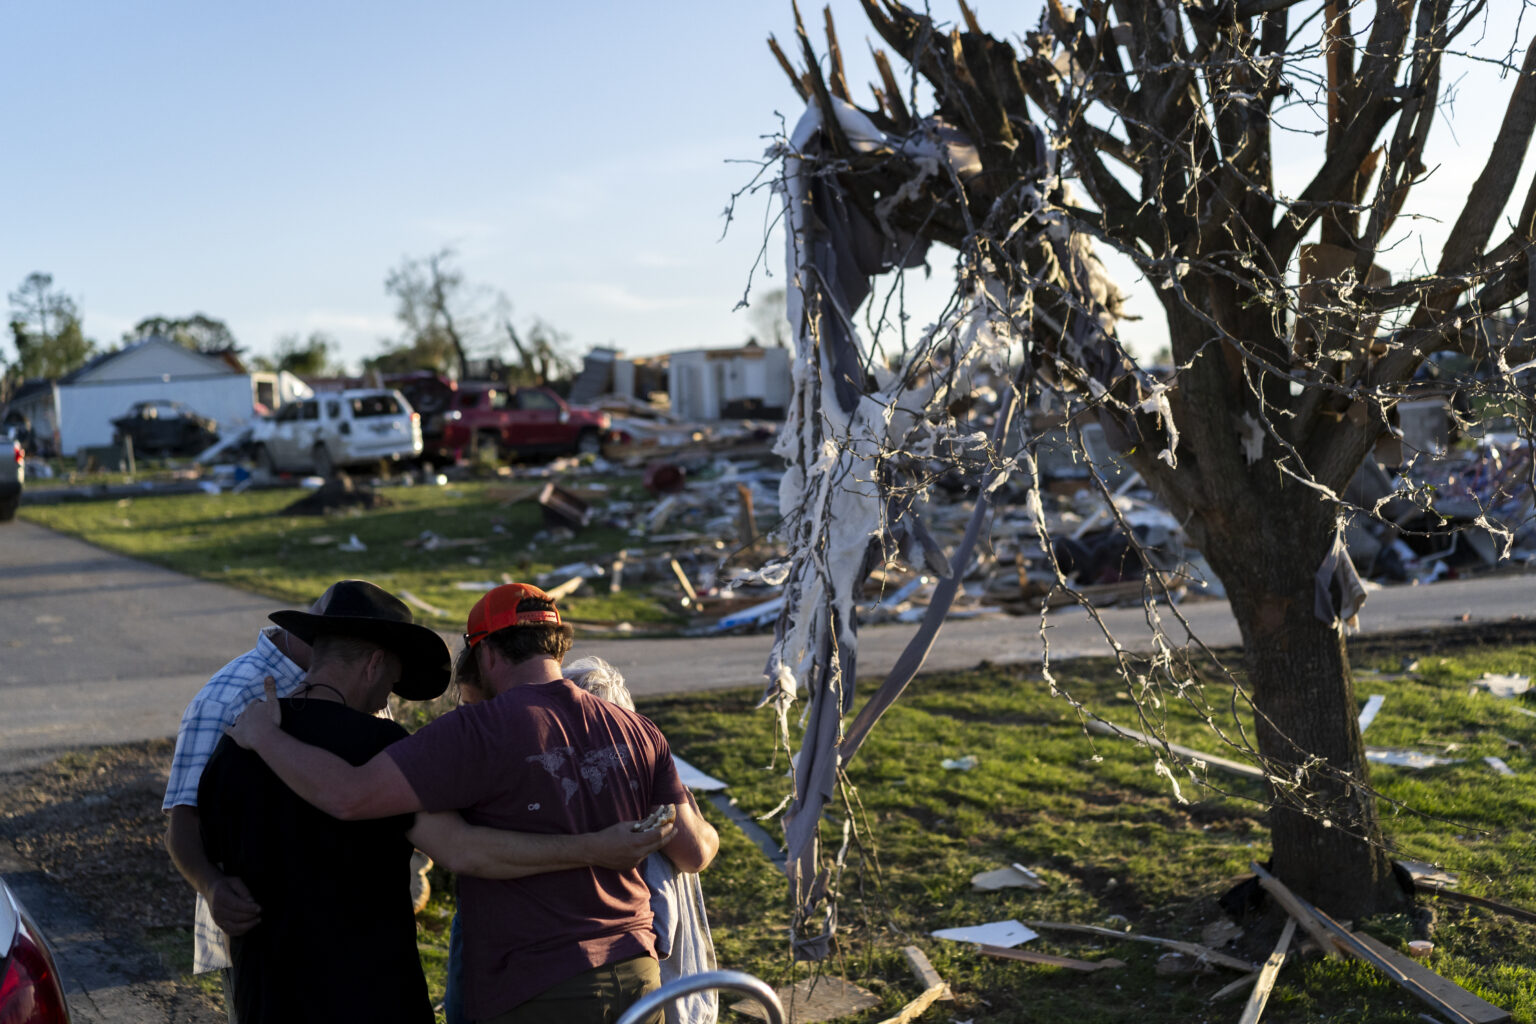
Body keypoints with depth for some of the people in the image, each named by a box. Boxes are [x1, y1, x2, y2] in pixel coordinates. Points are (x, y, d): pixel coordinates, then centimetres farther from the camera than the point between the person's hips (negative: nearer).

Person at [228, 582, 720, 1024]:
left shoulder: (481, 732, -15)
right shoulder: (636, 732, 2)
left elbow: (350, 795, -23)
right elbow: (694, 853, 4)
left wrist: (263, 735, -7)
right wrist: (708, 835, 29)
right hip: (635, 978, 6)